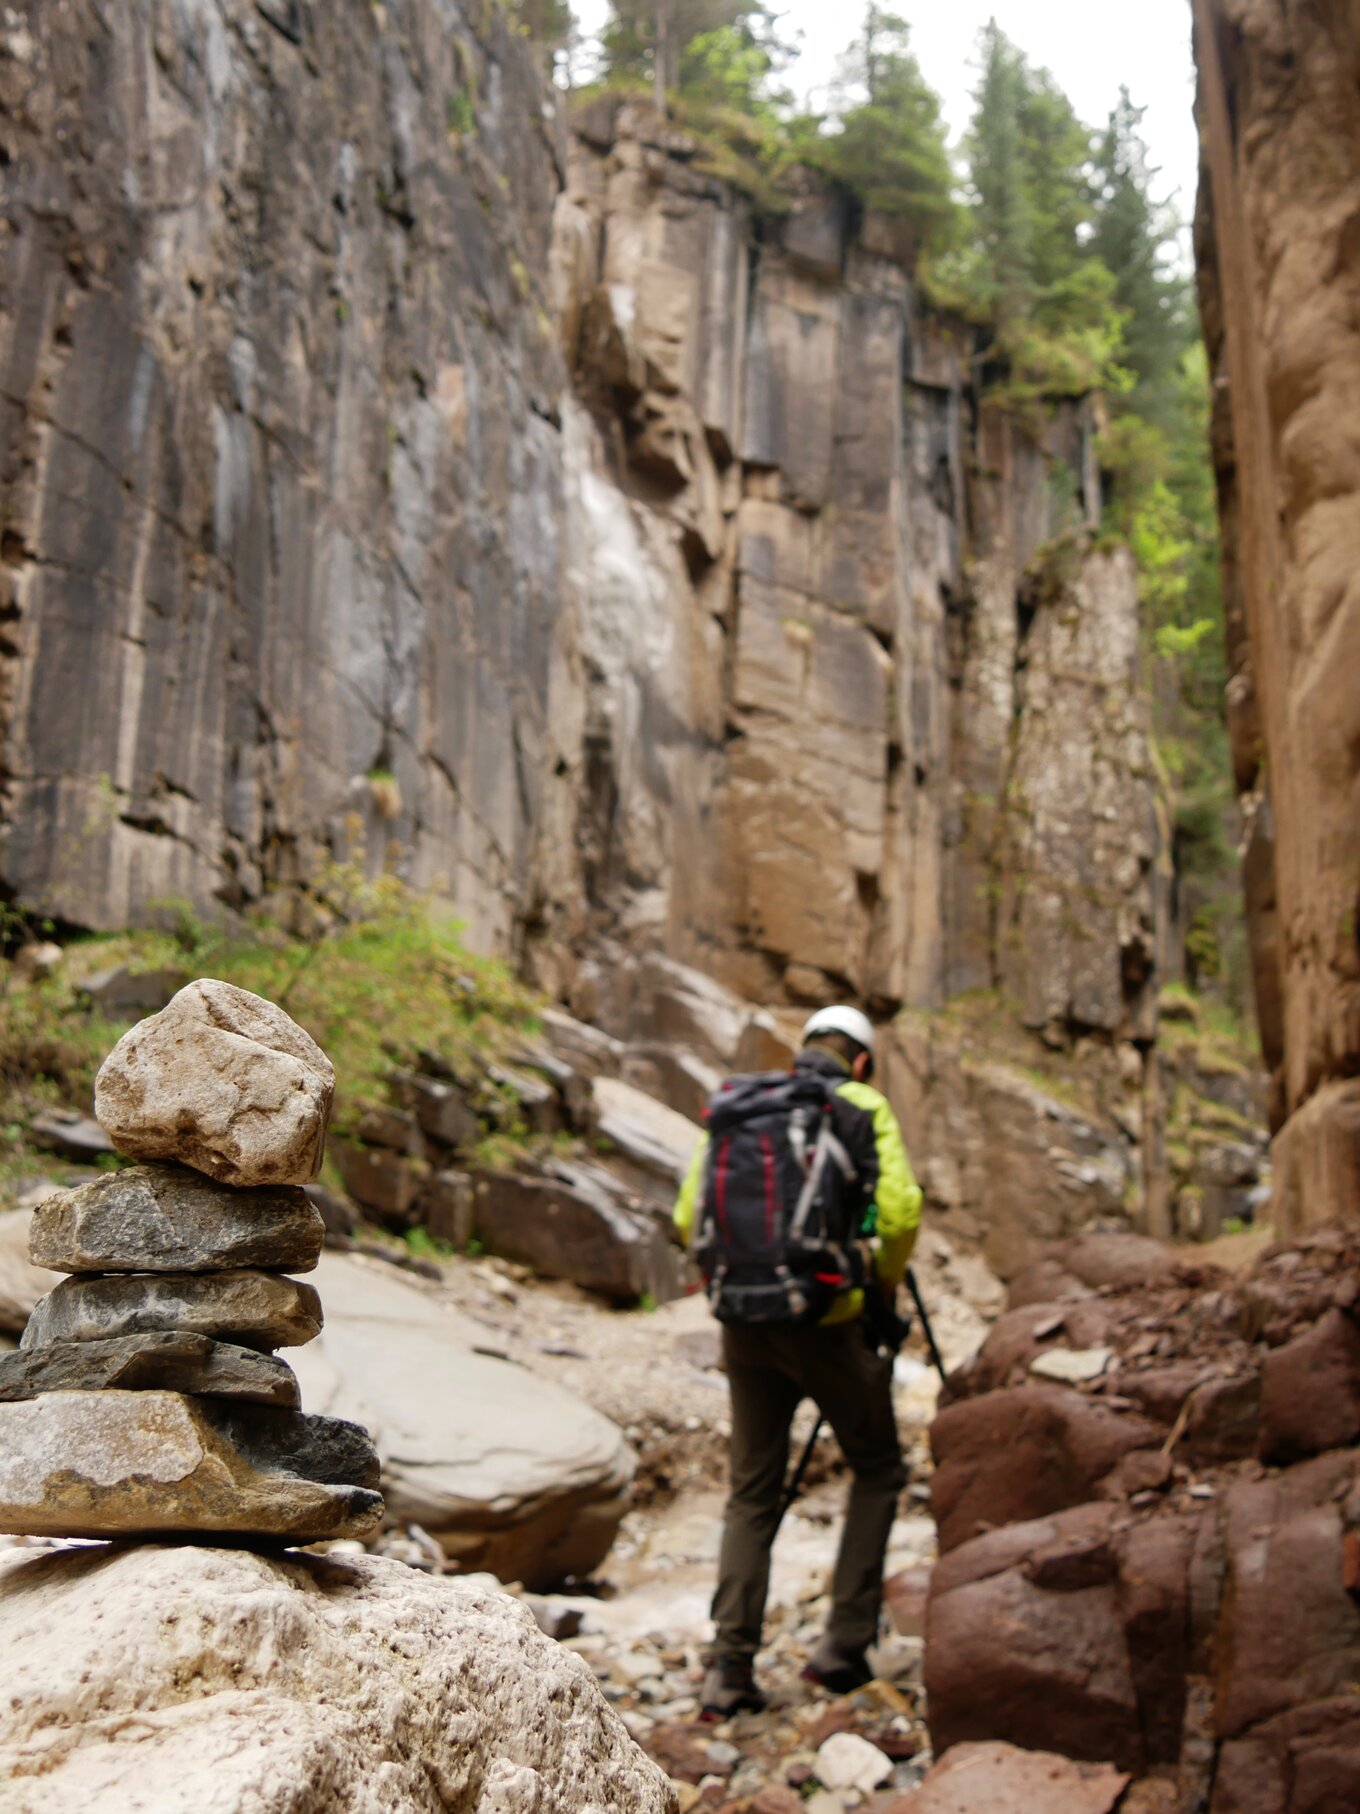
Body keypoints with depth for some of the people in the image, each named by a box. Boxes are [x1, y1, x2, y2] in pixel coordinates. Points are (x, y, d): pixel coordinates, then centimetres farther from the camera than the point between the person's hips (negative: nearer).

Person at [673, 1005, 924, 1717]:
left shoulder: (731, 1106, 12)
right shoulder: (864, 1106, 1)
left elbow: (688, 1219, 9)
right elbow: (900, 1211, -10)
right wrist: (884, 1283, 8)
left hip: (743, 1322, 4)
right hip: (828, 1319, -4)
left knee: (751, 1492, 14)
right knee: (877, 1469, 17)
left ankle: (729, 1667, 9)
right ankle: (845, 1641, 13)